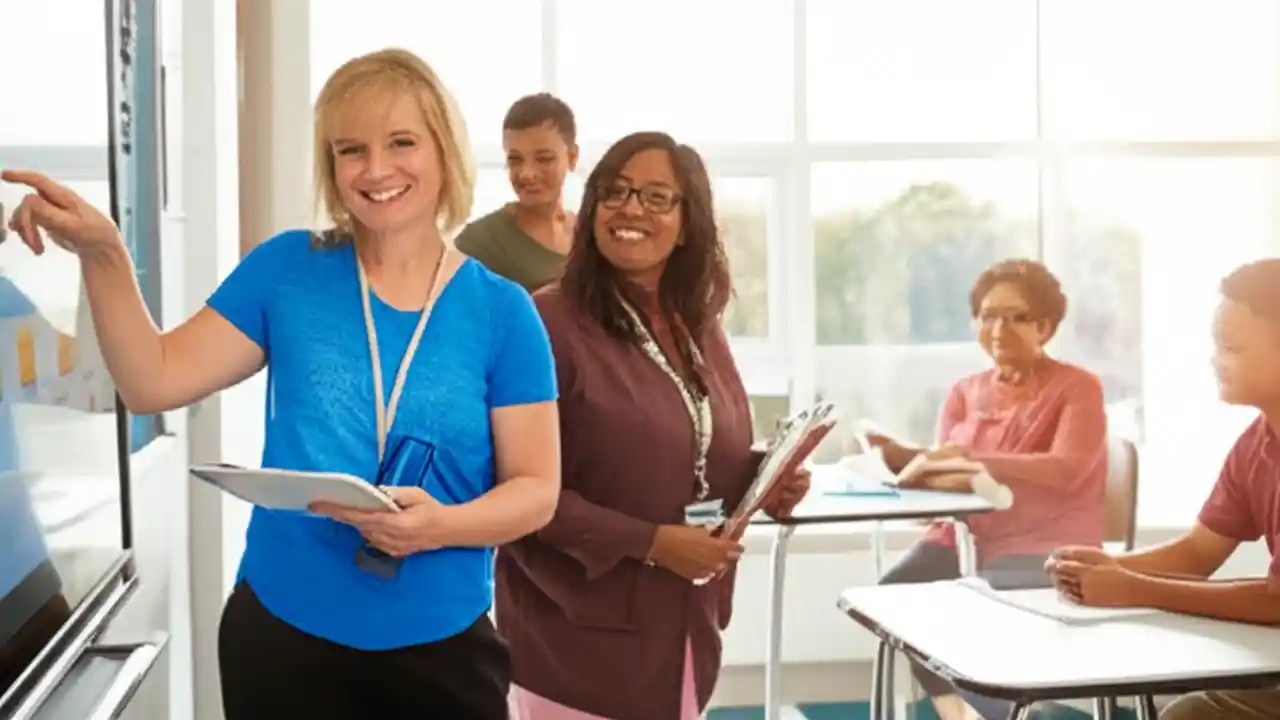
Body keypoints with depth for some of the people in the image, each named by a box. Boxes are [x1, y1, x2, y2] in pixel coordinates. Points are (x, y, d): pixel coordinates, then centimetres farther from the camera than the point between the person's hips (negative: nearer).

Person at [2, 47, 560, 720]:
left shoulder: (501, 310, -5)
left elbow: (535, 488, -5)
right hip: (282, 633, 1)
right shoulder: (286, 268, -1)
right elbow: (153, 382, -4)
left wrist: (441, 525, -24)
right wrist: (103, 256, -17)